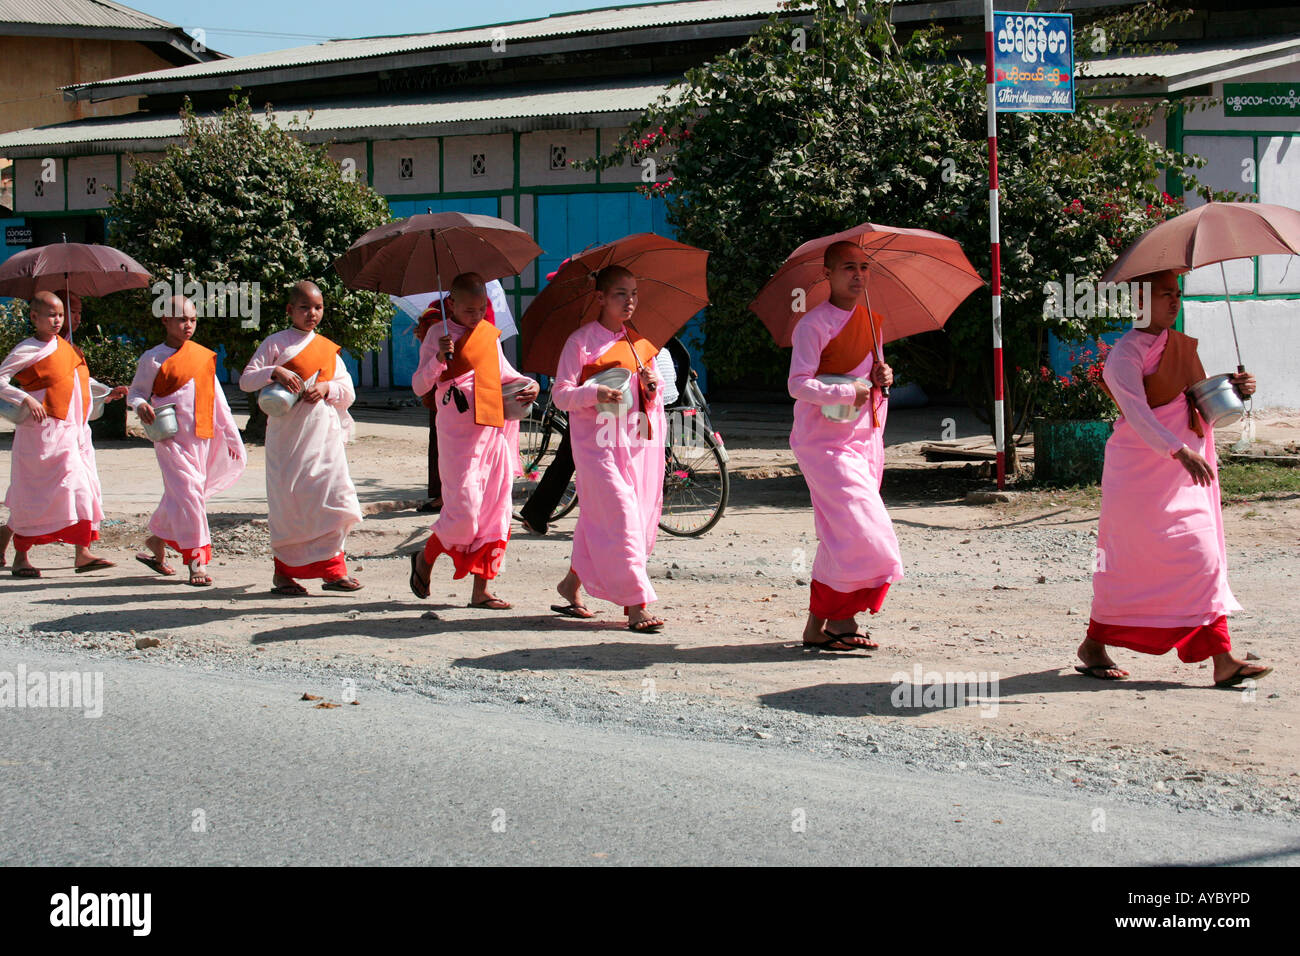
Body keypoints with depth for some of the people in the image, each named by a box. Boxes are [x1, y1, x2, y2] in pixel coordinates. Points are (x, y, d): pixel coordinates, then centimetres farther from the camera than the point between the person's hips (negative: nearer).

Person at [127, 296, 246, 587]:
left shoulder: (204, 356, 13)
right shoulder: (154, 359, -1)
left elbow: (217, 398, 17)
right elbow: (136, 392, 4)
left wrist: (231, 436, 17)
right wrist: (141, 406, -20)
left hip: (202, 437, 5)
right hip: (171, 435, -5)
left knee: (177, 494, 11)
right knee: (186, 492, -12)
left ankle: (156, 543, 30)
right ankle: (196, 561, -11)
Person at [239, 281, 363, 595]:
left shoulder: (328, 349, 15)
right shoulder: (276, 343, 3)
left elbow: (349, 392, 13)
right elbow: (246, 380, -2)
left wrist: (327, 388, -7)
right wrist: (275, 372, -18)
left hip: (324, 435, 4)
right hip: (288, 436, -4)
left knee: (333, 499, -3)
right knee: (289, 504, -3)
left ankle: (333, 571, 3)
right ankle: (284, 572, 8)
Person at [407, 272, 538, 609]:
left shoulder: (489, 334, 12)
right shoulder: (439, 335, -3)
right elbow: (419, 386, -8)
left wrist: (528, 383, 10)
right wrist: (438, 359, -24)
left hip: (493, 430, 6)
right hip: (458, 435, -6)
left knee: (495, 511, 4)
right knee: (464, 511, -12)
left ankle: (481, 588, 12)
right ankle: (425, 558, 17)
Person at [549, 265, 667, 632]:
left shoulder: (639, 343, 14)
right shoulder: (581, 341, -2)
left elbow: (655, 401, 20)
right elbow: (561, 394, -6)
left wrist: (653, 385, -3)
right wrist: (595, 393, -23)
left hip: (636, 441, 6)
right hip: (597, 440, -6)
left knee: (598, 517, 9)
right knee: (620, 516, -12)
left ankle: (572, 583, 27)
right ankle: (635, 606, -12)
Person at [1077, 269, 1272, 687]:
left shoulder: (1183, 346, 14)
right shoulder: (1126, 353, -11)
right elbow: (1137, 413, -24)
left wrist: (1234, 388, 0)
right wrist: (1181, 452, -36)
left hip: (1186, 470, 7)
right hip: (1143, 470, -7)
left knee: (1204, 556, -1)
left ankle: (1222, 659, -3)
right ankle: (1094, 645, 14)